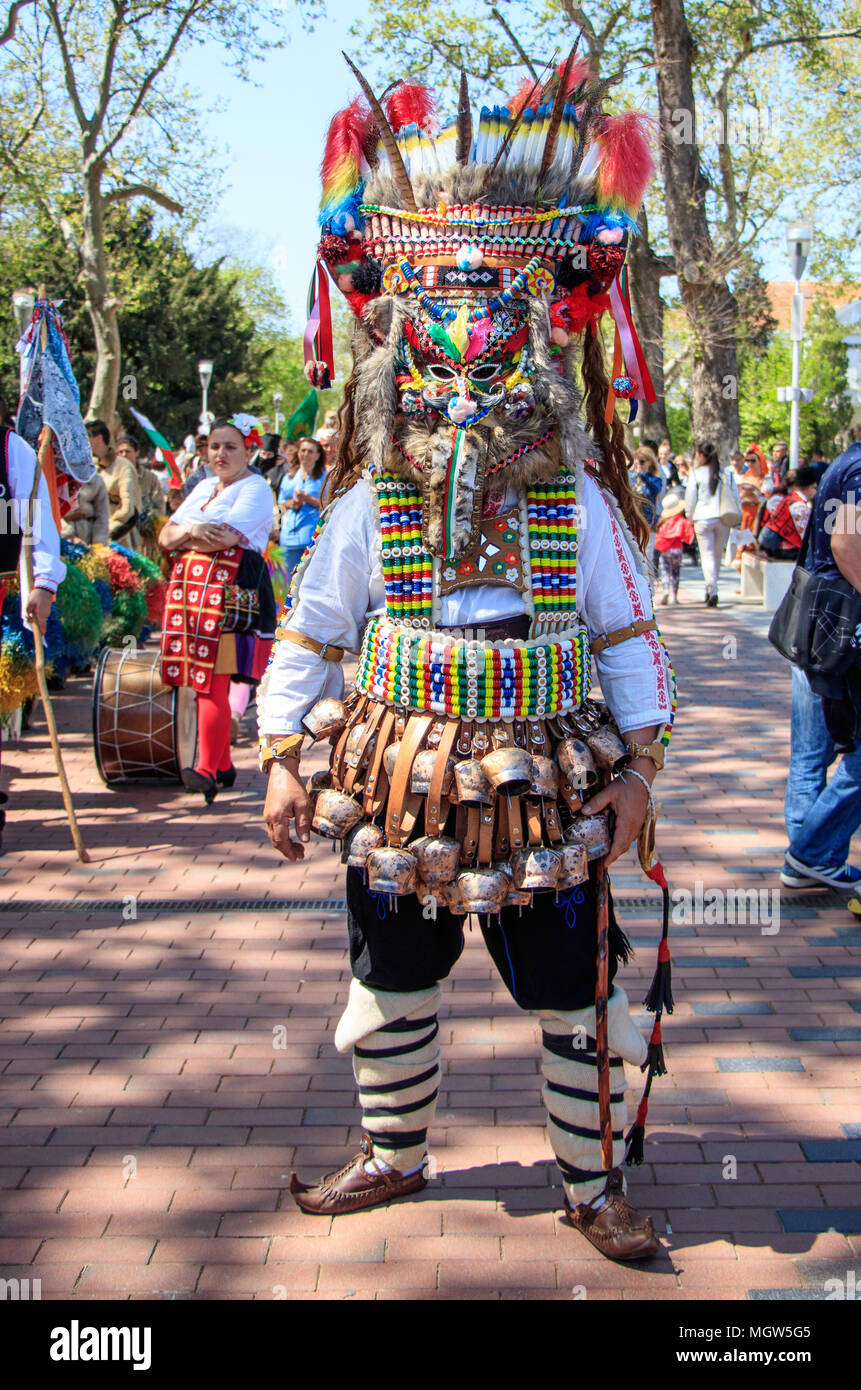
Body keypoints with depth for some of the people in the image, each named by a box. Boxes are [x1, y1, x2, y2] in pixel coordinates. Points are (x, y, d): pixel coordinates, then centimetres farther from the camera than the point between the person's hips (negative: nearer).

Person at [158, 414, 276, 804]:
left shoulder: (255, 488, 0)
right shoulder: (204, 488, 24)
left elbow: (226, 537, -15)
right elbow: (166, 537, 16)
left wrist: (182, 537, 2)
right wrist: (189, 530, -7)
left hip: (230, 593, -7)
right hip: (191, 589, 8)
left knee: (212, 681, -14)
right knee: (206, 683, 6)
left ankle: (207, 769, -15)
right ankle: (223, 765, 14)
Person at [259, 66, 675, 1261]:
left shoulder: (581, 504, -4)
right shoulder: (368, 508, -3)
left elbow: (630, 639, 3)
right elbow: (306, 639, 4)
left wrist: (639, 765, -2)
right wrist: (281, 759, -1)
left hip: (544, 798, -1)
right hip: (398, 798, 1)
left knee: (577, 1007, 8)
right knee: (391, 996, 16)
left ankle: (594, 1185, 27)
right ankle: (394, 1157, 38)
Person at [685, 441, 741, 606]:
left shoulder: (696, 473, -5)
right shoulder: (727, 473, 5)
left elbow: (690, 498, 0)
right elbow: (736, 496, 7)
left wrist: (689, 515, 15)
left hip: (703, 518, -3)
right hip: (724, 518, 3)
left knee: (707, 555, -1)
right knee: (717, 554, 15)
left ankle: (712, 592, -14)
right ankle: (711, 589, 25)